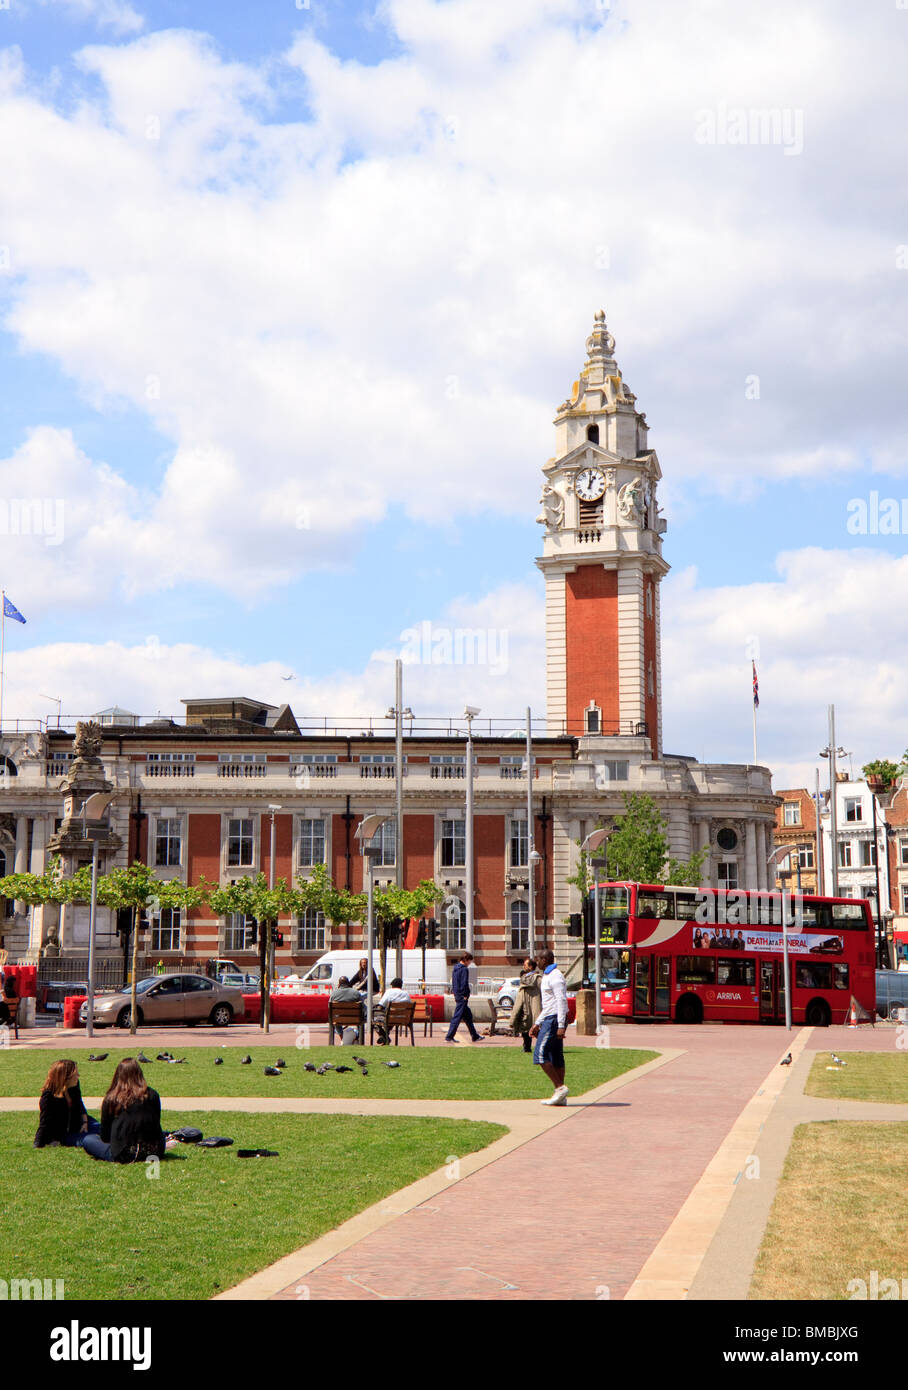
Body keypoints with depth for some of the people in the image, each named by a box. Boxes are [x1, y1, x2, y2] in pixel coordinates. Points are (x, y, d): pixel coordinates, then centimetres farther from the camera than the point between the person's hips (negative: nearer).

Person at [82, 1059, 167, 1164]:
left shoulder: (110, 1100, -5)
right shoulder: (153, 1095, 0)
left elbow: (105, 1136, 4)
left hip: (123, 1156, -1)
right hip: (154, 1152, 2)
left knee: (87, 1140, 17)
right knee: (161, 1134, 36)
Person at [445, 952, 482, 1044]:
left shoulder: (455, 968, 14)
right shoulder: (464, 969, -14)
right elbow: (464, 984, -18)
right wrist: (465, 996, -12)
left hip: (457, 996, 10)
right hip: (462, 997, -10)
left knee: (468, 1016, 15)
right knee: (457, 1017, -6)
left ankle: (474, 1036, 21)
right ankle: (449, 1036, -6)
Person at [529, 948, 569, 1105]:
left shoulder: (555, 977, -12)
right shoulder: (548, 976, 21)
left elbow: (562, 1001, -20)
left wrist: (561, 1026, -26)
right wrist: (537, 1024, 25)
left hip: (554, 1020, -10)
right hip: (549, 1019, 10)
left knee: (540, 1054, -13)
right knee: (556, 1057, 7)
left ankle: (560, 1087, -14)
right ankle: (560, 1097, 7)